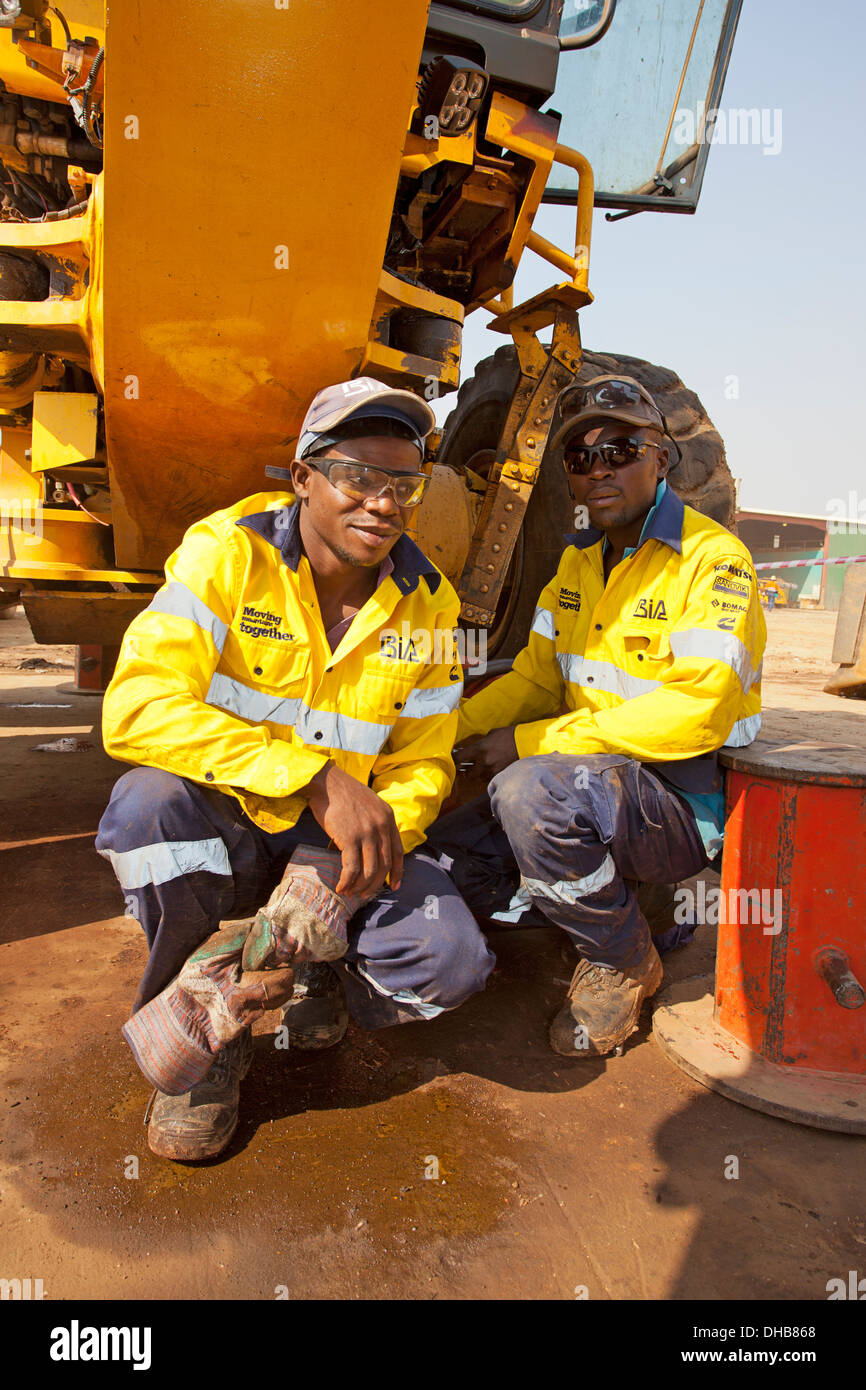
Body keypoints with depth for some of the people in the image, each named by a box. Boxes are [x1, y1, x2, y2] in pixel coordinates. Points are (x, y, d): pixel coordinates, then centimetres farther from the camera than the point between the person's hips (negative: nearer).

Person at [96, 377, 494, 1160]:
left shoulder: (429, 604, -2)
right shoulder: (226, 553, -14)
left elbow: (423, 761, 3)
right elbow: (135, 707, -27)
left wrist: (378, 831, -21)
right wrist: (319, 780, -33)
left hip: (341, 841, 2)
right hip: (226, 829, -1)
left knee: (451, 963, -22)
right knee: (151, 801, -35)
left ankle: (320, 972, 15)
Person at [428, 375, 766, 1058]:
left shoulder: (714, 558, -13)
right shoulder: (577, 561, 11)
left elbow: (695, 711, -23)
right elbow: (534, 679, 11)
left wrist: (535, 742, -22)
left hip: (688, 802, -7)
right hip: (591, 784, 8)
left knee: (531, 791, -34)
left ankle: (626, 960, -8)